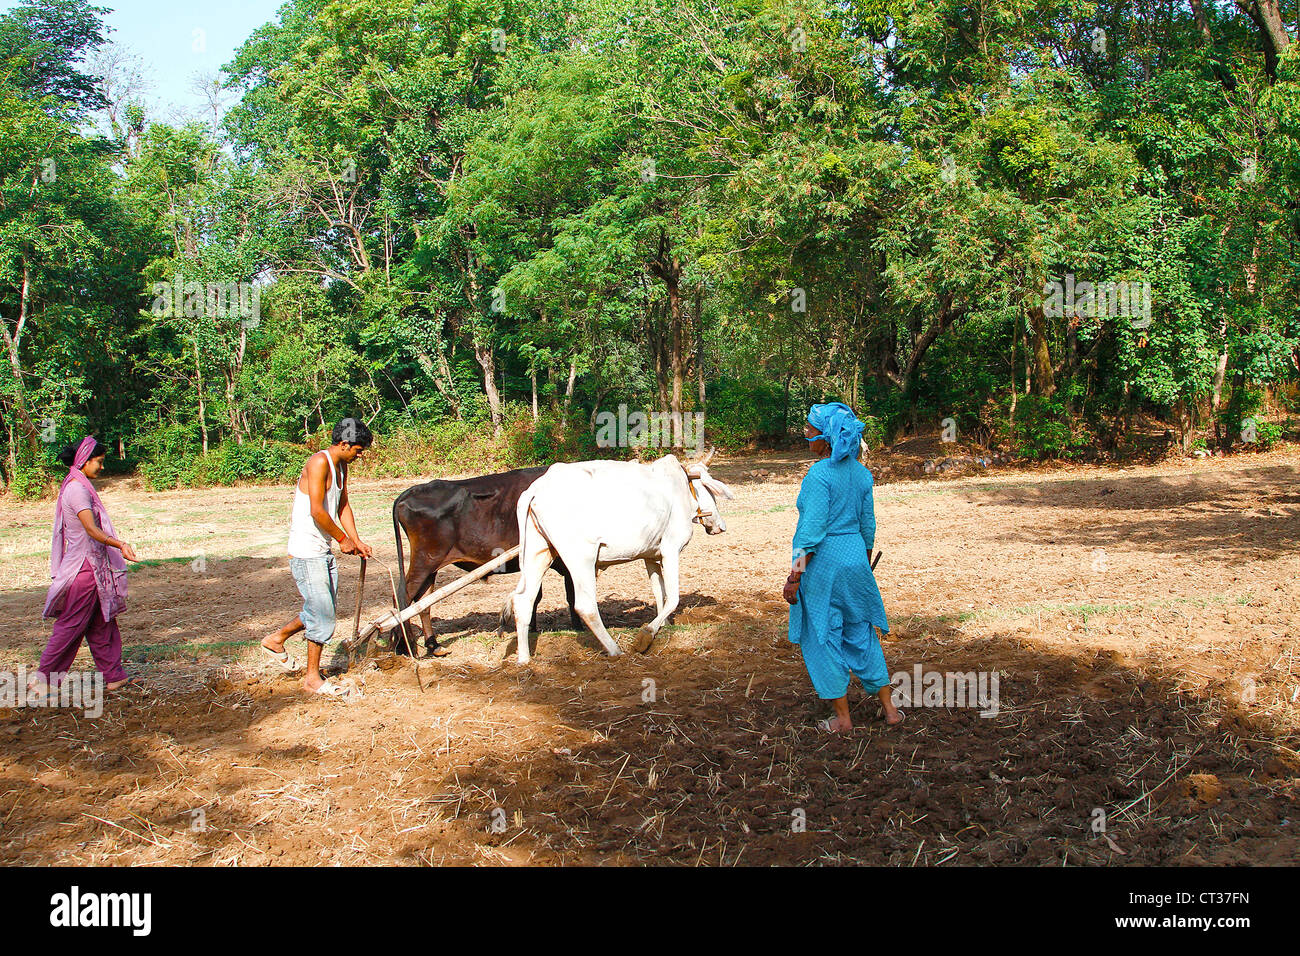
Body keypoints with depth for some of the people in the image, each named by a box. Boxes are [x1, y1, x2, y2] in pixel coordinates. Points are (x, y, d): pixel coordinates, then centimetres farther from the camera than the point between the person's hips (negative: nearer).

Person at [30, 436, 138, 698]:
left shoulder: (78, 486, 13)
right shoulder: (77, 489, -17)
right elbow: (91, 529, -28)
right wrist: (119, 545, -41)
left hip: (92, 565, 10)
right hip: (84, 566, -10)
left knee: (101, 623, 12)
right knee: (71, 624, -2)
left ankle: (113, 676, 17)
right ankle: (44, 678, 7)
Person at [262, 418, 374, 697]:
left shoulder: (341, 466, 13)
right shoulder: (319, 462, -17)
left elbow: (343, 506, 17)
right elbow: (317, 512, -22)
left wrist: (357, 541, 7)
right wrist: (342, 539, -12)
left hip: (324, 552, 9)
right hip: (306, 553, -9)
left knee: (322, 609, 16)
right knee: (322, 614, -4)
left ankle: (276, 640, 35)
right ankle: (313, 678, 10)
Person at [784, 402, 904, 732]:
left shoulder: (820, 474, -16)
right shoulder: (861, 472, 5)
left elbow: (812, 531, -20)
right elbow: (868, 524, 12)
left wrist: (795, 575, -16)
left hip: (823, 561, -7)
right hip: (855, 557, 7)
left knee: (824, 637, 6)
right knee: (861, 634, 18)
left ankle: (842, 717, 14)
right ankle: (889, 708, 23)